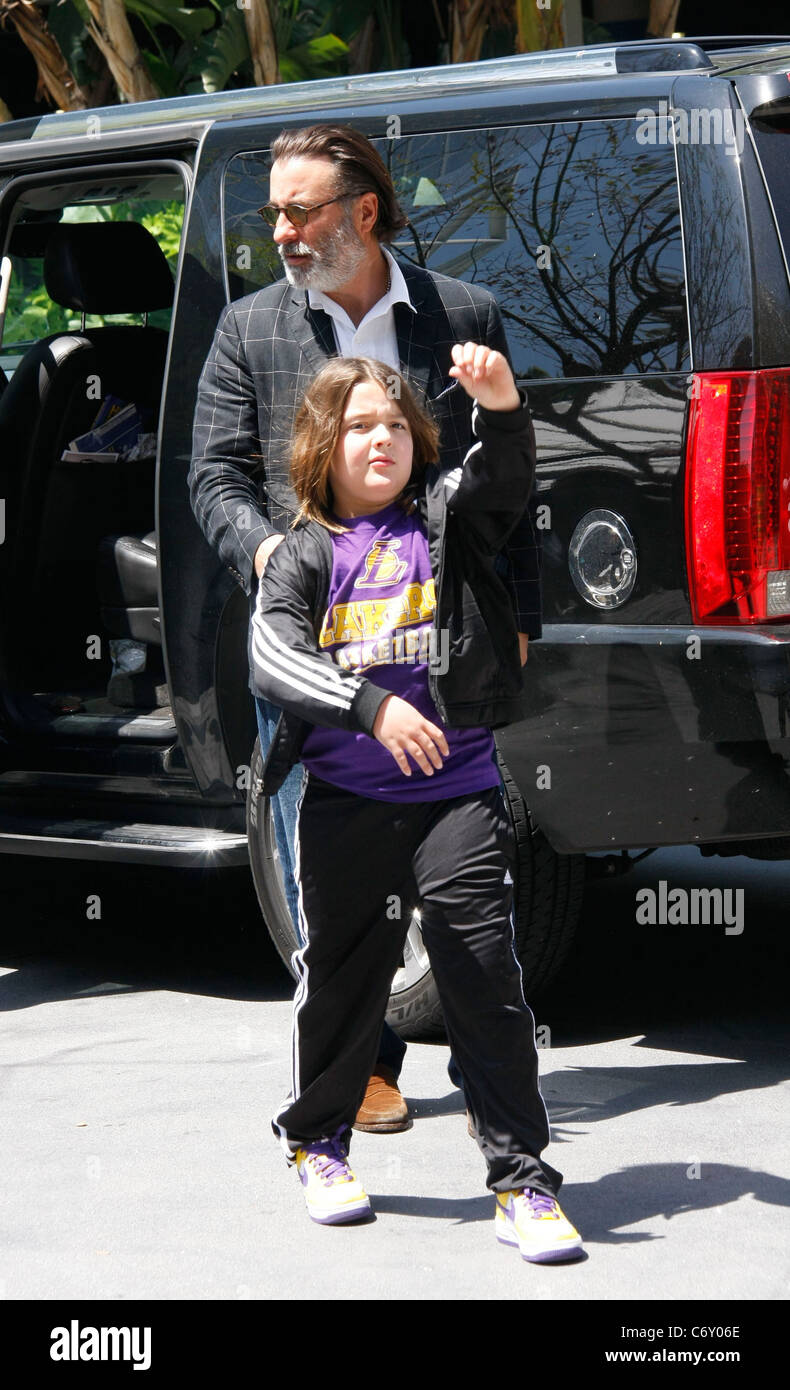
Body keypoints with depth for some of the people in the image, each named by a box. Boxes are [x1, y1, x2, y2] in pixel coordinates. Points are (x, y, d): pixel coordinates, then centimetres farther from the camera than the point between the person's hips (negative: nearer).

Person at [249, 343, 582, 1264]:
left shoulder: (446, 516, 6)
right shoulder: (304, 556, 2)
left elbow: (505, 476, -15)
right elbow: (272, 658, -13)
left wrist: (500, 405, -36)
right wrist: (370, 707, -27)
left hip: (457, 792, 0)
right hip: (345, 799, 0)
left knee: (483, 974, -5)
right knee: (341, 973, 13)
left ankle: (521, 1176, -1)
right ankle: (316, 1138, 35)